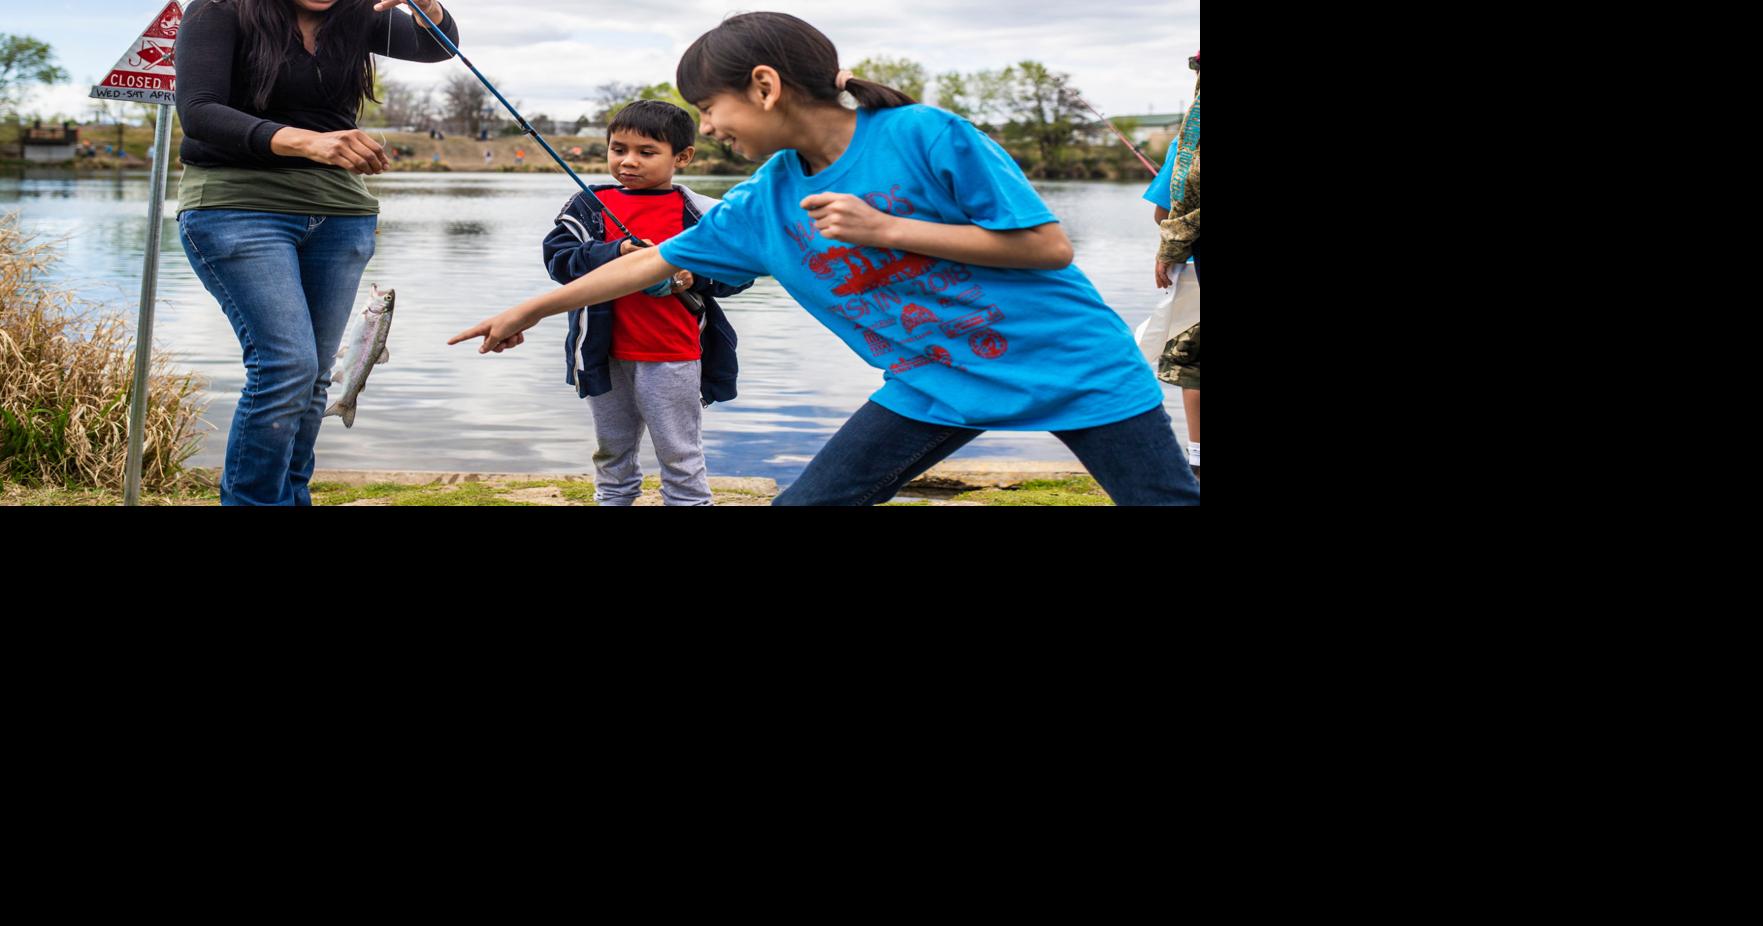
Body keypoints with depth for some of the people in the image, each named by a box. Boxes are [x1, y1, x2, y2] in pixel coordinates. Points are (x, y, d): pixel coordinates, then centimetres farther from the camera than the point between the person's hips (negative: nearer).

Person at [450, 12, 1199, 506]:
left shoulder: (926, 136, -19)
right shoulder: (761, 204, -1)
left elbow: (1050, 246, -18)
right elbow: (653, 261, 10)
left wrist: (885, 230, -22)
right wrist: (529, 311, 17)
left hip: (1066, 361, -5)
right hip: (932, 385, 5)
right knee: (807, 501, -3)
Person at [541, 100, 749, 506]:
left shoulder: (699, 212, -6)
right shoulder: (590, 205, 1)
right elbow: (557, 256, -8)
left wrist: (695, 277, -19)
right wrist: (613, 253, -22)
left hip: (673, 357, -3)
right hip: (606, 357, 3)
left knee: (680, 457, 6)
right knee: (612, 452, 19)